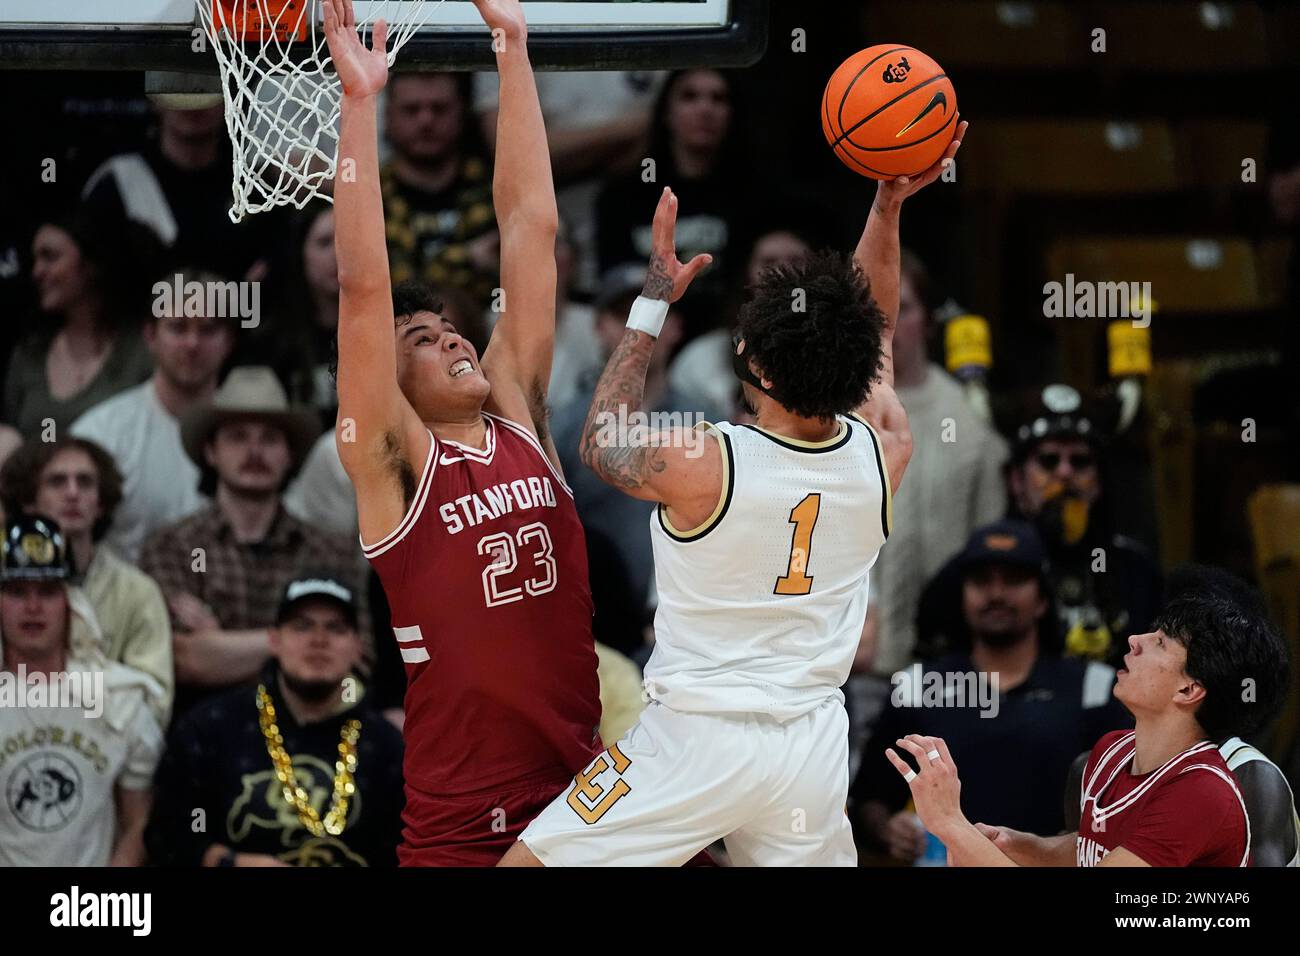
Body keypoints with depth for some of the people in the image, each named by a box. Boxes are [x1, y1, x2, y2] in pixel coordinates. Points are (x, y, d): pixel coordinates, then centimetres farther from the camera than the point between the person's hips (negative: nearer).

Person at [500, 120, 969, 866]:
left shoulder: (699, 464, -18)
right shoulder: (883, 452, -6)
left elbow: (603, 444, 6)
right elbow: (874, 332, 16)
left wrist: (654, 302, 9)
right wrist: (890, 206, 17)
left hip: (699, 739, -5)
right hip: (816, 745, 5)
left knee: (527, 865, 3)